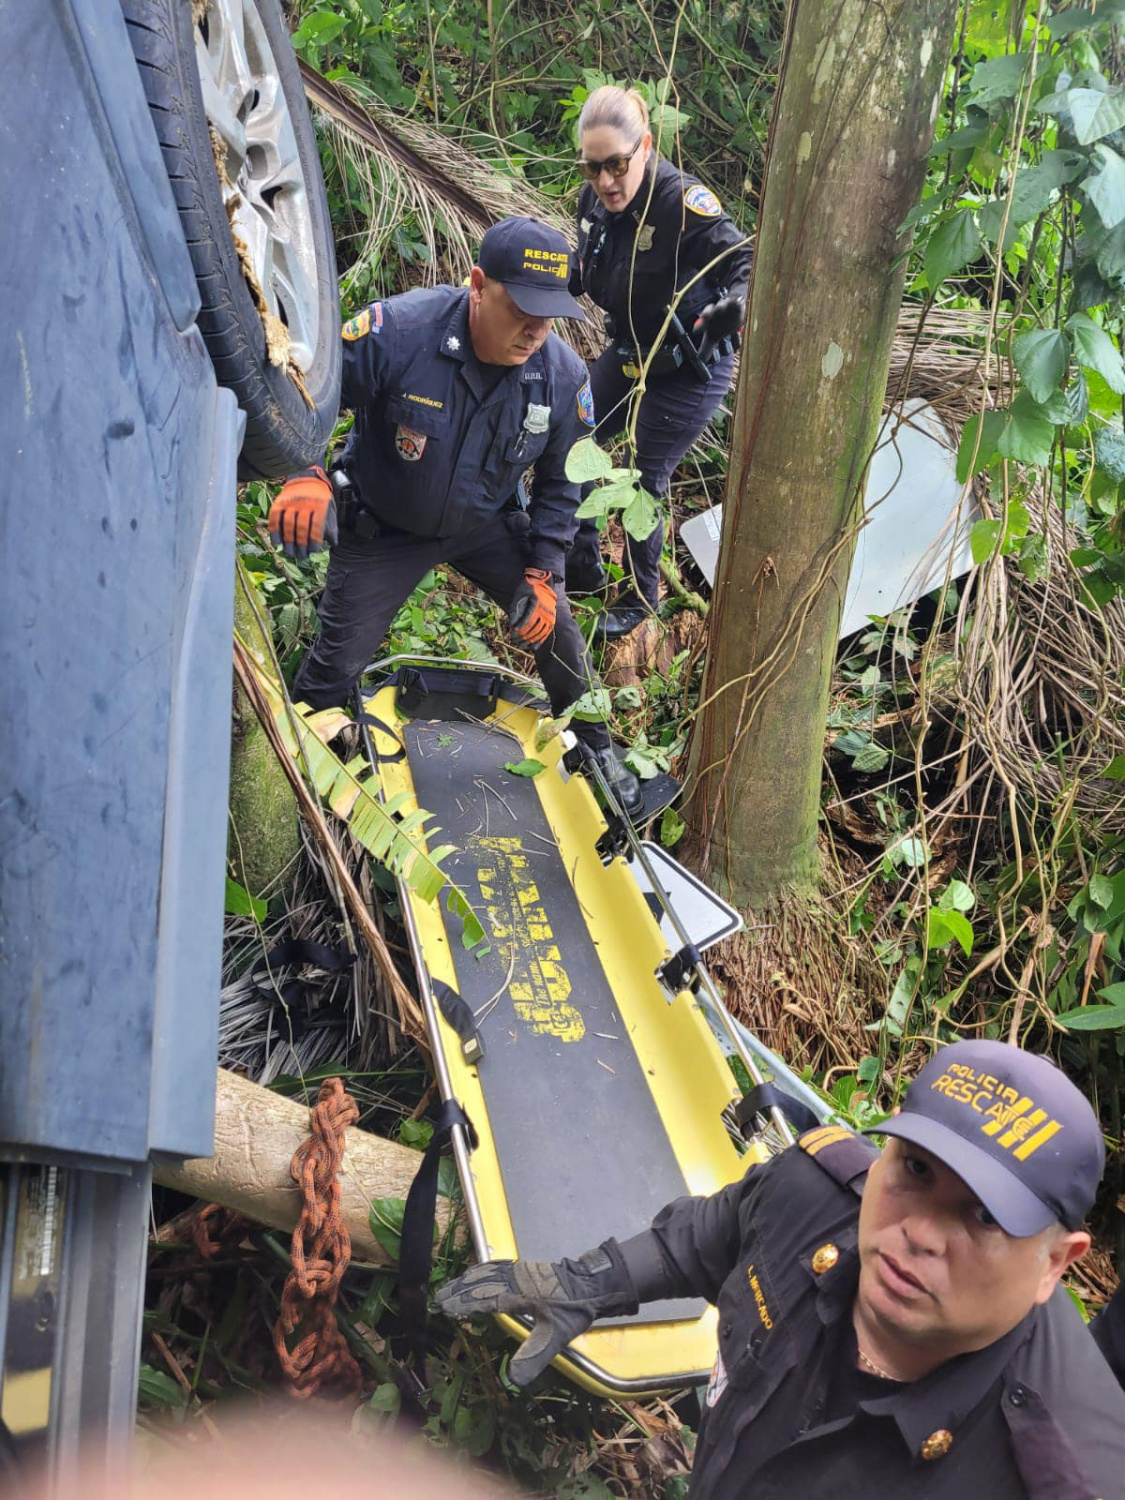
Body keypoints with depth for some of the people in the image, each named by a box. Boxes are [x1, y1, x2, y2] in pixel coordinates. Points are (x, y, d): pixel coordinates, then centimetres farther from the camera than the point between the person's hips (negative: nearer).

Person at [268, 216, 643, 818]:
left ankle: (592, 746, 31)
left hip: (487, 524, 3)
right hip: (384, 529, -3)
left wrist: (542, 572, -8)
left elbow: (560, 482, -2)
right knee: (338, 660, 1)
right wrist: (303, 475, -39)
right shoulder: (396, 330, -32)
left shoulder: (564, 374, -19)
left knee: (555, 627, 4)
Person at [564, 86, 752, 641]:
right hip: (629, 354, 7)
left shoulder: (683, 201, -28)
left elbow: (741, 258, -39)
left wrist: (736, 304, -59)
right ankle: (582, 570, 27)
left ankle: (640, 597, 24)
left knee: (642, 483, -2)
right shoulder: (597, 200, -6)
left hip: (688, 370, -7)